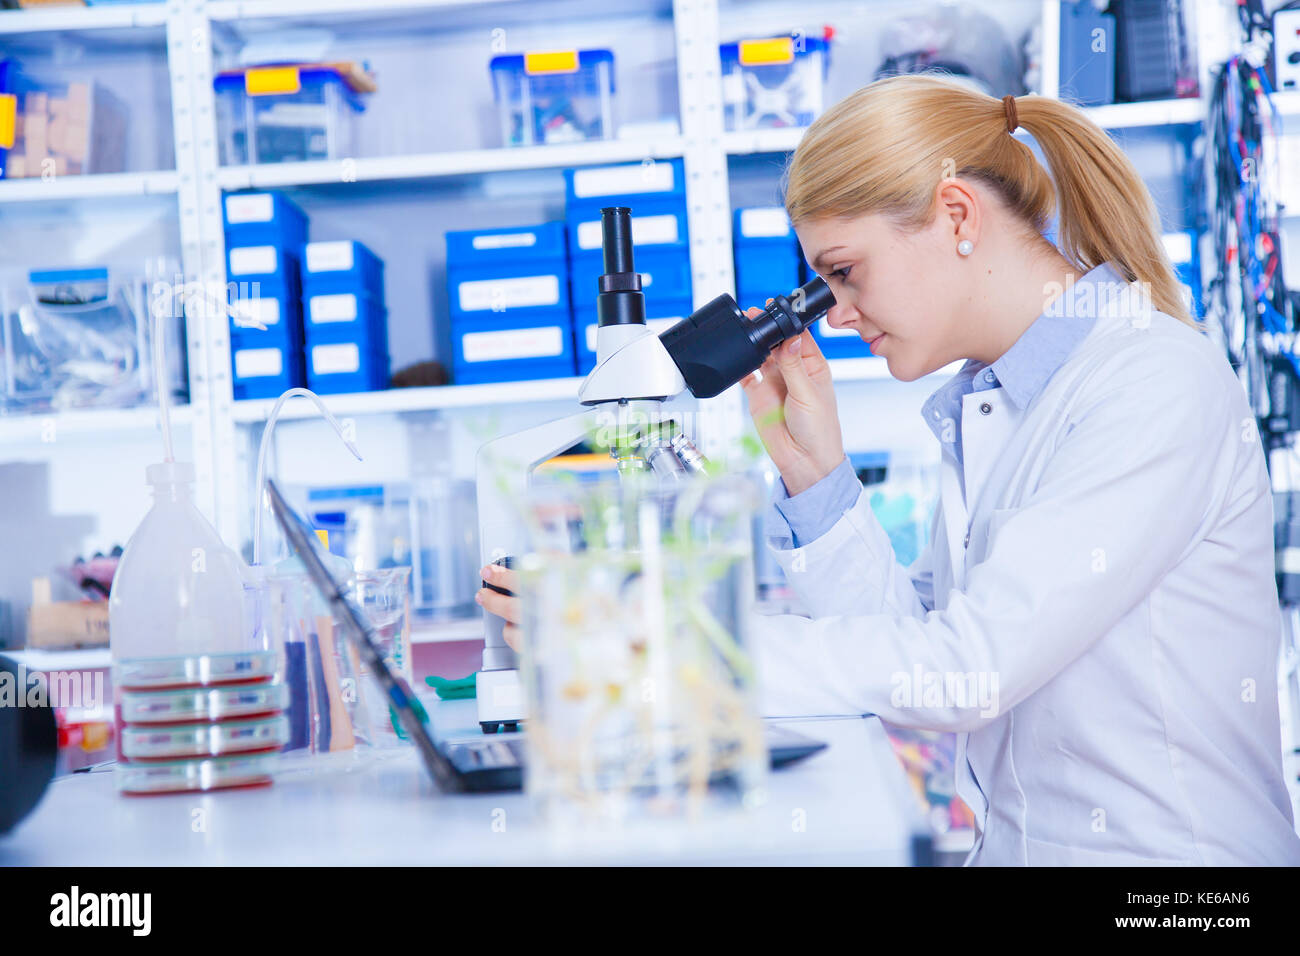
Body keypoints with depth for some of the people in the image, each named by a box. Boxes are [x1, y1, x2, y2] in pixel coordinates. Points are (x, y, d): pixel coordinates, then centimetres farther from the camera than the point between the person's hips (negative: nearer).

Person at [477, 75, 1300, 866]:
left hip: (1163, 857, -6)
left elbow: (968, 669, -23)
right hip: (1013, 845, 7)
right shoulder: (982, 402, 11)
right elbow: (916, 640, 7)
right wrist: (814, 470, 0)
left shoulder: (1161, 384, -15)